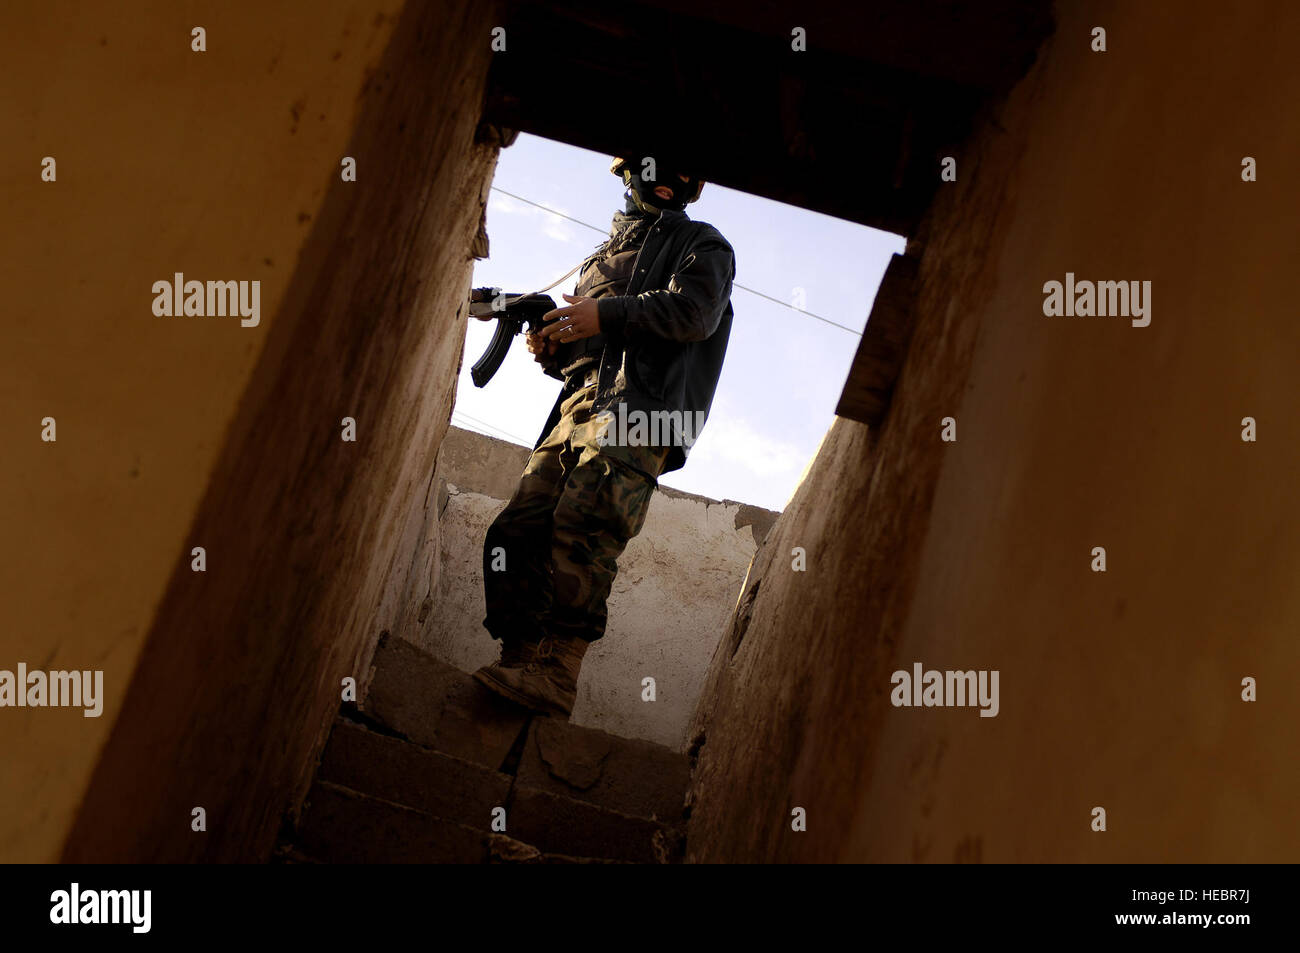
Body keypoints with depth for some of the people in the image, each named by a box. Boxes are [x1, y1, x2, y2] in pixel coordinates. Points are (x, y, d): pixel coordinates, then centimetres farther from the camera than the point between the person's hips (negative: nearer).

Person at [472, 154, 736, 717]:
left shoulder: (701, 244, 17)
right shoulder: (602, 256, 34)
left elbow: (694, 311, -4)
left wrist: (605, 314, -12)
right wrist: (552, 349, 9)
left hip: (639, 408, -7)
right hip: (577, 408, 7)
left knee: (582, 529, -27)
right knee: (514, 533, -7)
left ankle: (555, 674, -32)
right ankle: (522, 659, -6)